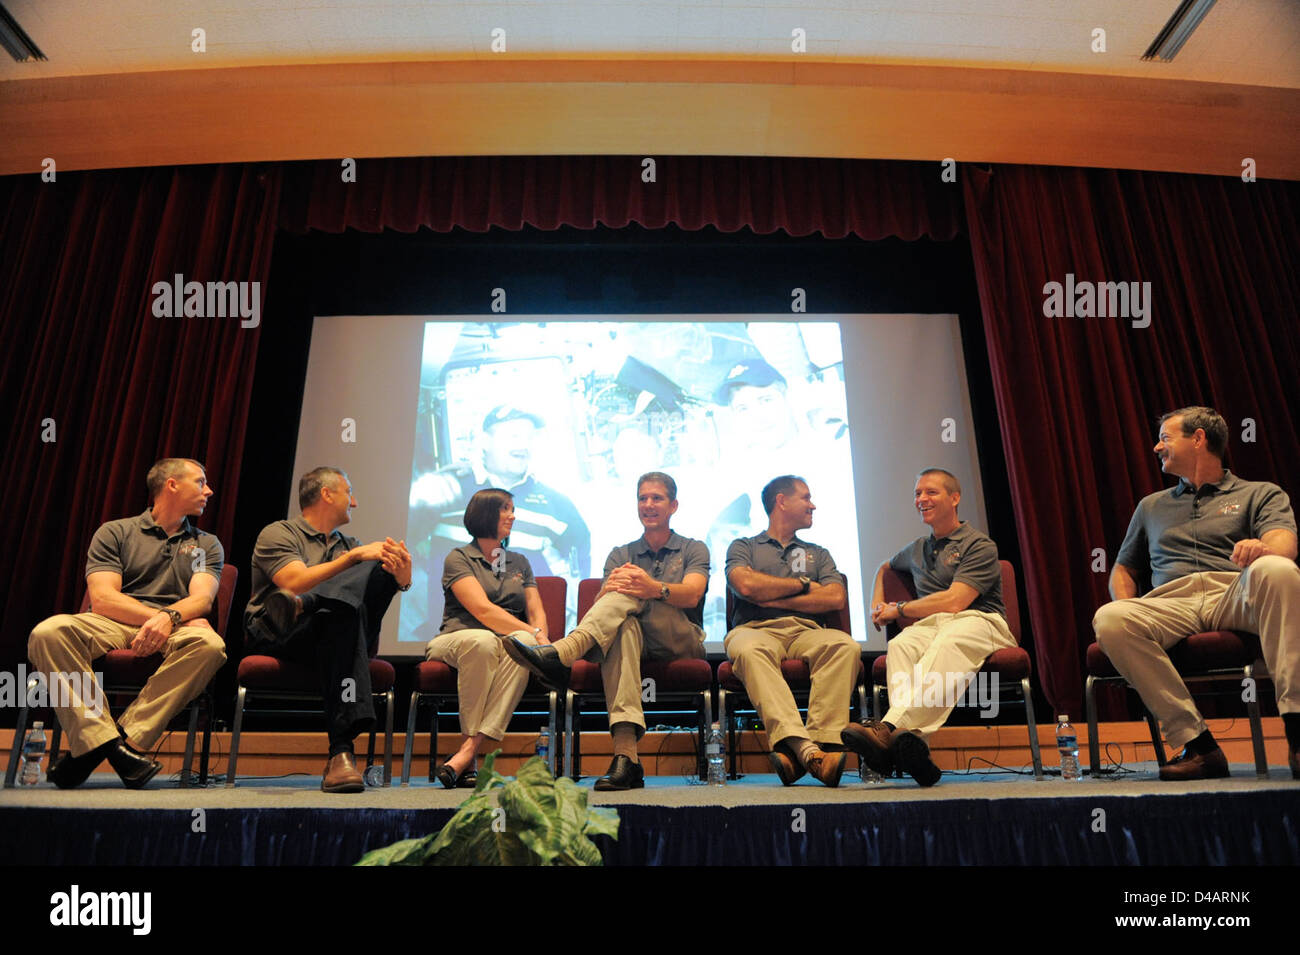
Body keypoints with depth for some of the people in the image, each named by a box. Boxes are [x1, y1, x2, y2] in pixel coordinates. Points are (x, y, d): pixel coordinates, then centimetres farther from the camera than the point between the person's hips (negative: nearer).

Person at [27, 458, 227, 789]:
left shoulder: (207, 545, 18)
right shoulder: (115, 533, 14)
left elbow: (202, 599, 0)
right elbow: (101, 599, -1)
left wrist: (169, 617, -22)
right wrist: (154, 615, -15)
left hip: (175, 631, 0)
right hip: (114, 626, 0)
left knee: (210, 644, -34)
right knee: (48, 632, -30)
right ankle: (103, 740, -32)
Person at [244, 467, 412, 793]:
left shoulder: (349, 543, 28)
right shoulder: (277, 534, 8)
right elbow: (296, 582, -14)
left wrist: (403, 579, -18)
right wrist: (355, 556, -16)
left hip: (335, 637, 5)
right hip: (276, 639, -5)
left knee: (380, 568, -22)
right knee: (344, 610, -41)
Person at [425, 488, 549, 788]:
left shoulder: (519, 563, 22)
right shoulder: (458, 559, 4)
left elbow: (537, 611, 13)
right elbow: (482, 610, -11)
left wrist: (539, 636, -11)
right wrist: (534, 634, -19)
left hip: (508, 644, 3)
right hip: (457, 639, -3)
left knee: (522, 642, -33)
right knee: (482, 640, -39)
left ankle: (467, 751, -38)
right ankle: (469, 762, -33)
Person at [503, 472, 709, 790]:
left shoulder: (694, 550, 14)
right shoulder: (620, 556, 22)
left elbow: (691, 595, -10)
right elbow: (600, 606, 3)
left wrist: (655, 588, -32)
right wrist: (608, 590, -23)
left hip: (681, 642, -2)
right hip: (635, 642, 2)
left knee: (628, 595, -28)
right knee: (623, 626, -37)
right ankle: (625, 753, -50)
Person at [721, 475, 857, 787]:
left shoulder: (818, 554, 29)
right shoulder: (744, 547, 21)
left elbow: (835, 598, 8)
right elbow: (746, 585, -2)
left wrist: (773, 597, 1)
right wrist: (804, 584, 7)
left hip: (807, 631, 3)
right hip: (757, 629, -2)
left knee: (846, 645, -31)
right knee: (749, 650, -38)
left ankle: (820, 742, -39)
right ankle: (803, 747, -49)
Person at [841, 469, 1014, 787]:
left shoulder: (980, 545, 4)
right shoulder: (917, 549, 26)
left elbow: (954, 601, -9)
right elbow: (886, 567, 49)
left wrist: (898, 609, 1)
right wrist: (877, 602, 28)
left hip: (978, 621, -4)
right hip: (930, 625, 5)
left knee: (947, 645, -42)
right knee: (900, 645, -34)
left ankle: (889, 729, -60)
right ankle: (911, 738, -54)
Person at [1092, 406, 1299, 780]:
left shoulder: (1261, 494, 22)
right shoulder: (1152, 506, 32)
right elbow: (1124, 569, 32)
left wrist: (1263, 549, -27)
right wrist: (1129, 606, 7)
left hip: (1236, 595, -2)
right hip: (1171, 603, 2)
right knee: (1109, 619, -32)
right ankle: (1196, 743, -28)